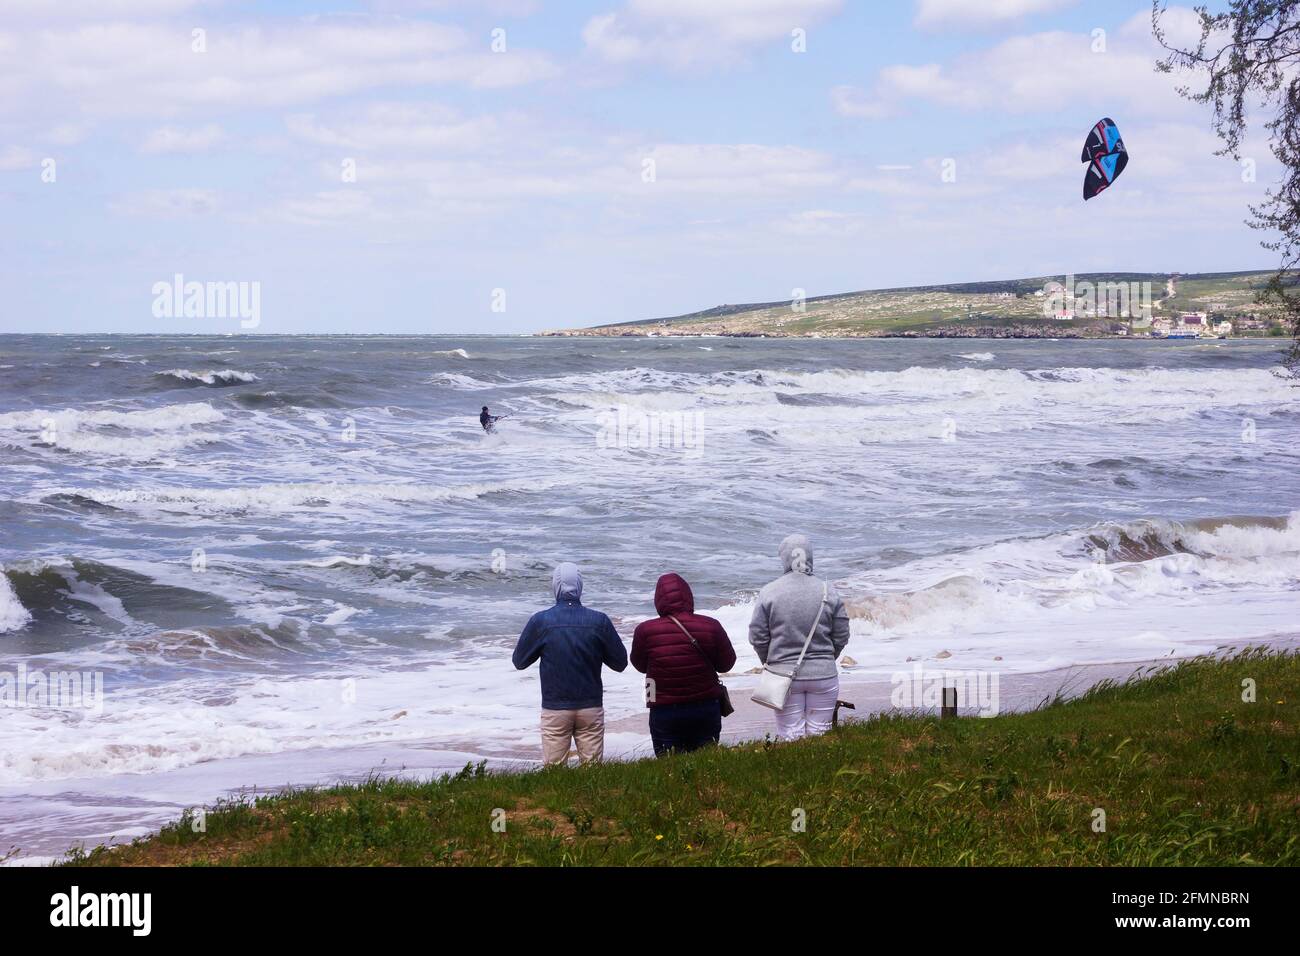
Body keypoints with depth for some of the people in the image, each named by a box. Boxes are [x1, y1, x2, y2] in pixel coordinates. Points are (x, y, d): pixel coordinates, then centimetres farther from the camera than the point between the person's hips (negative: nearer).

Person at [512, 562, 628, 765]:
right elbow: (620, 662, 1)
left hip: (555, 709, -1)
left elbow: (519, 661, 2)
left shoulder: (540, 621, -9)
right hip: (591, 708, 1)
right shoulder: (599, 621, -7)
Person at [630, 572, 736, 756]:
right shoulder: (710, 627, -9)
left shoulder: (645, 631, -13)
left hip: (665, 713, -2)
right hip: (706, 708, 2)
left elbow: (640, 665, 5)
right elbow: (726, 663, 3)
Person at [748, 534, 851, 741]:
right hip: (823, 675, 1)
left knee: (790, 735, 5)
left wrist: (770, 662, 15)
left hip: (783, 674, -1)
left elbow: (757, 636, -3)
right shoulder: (828, 592, -4)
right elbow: (841, 636, 3)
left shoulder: (769, 592, -8)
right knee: (819, 734, 9)